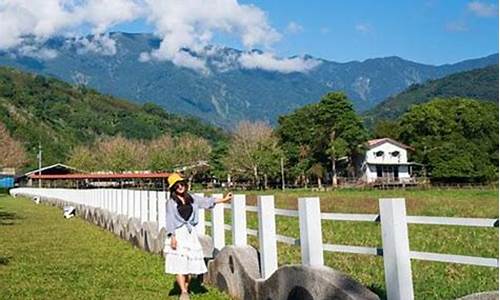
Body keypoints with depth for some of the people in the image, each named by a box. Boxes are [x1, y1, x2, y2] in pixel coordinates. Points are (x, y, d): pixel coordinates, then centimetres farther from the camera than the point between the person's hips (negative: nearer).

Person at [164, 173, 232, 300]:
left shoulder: (191, 198, 9)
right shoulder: (171, 202, -3)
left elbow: (206, 201, 16)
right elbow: (170, 220, -6)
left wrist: (223, 200, 17)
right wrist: (172, 237, -13)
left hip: (190, 233, 4)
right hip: (177, 233, -4)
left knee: (190, 263, 6)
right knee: (179, 264, -9)